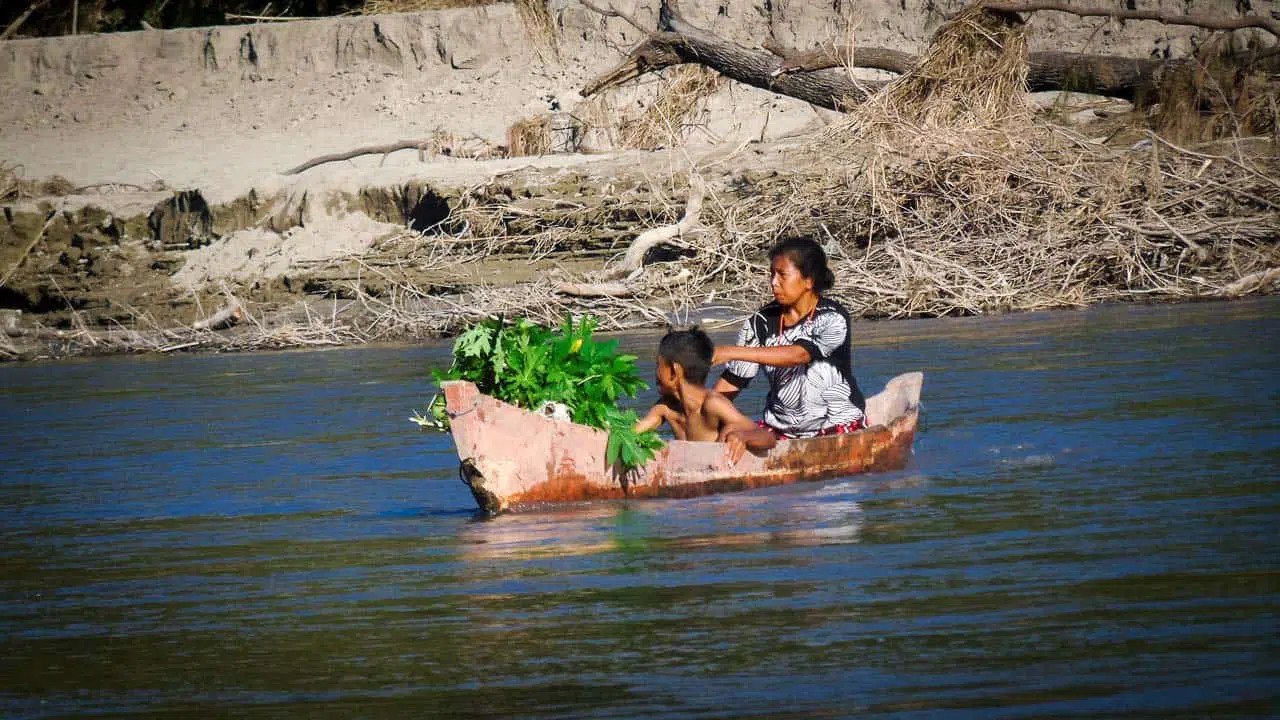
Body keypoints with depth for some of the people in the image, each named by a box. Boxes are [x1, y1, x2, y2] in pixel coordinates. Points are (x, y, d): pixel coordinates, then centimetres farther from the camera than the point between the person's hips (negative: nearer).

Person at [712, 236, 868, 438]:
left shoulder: (833, 318, -13)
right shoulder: (761, 322, 1)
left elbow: (797, 355, -29)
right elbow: (732, 380, 2)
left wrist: (733, 352, -37)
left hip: (837, 427, -4)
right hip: (780, 428, 4)